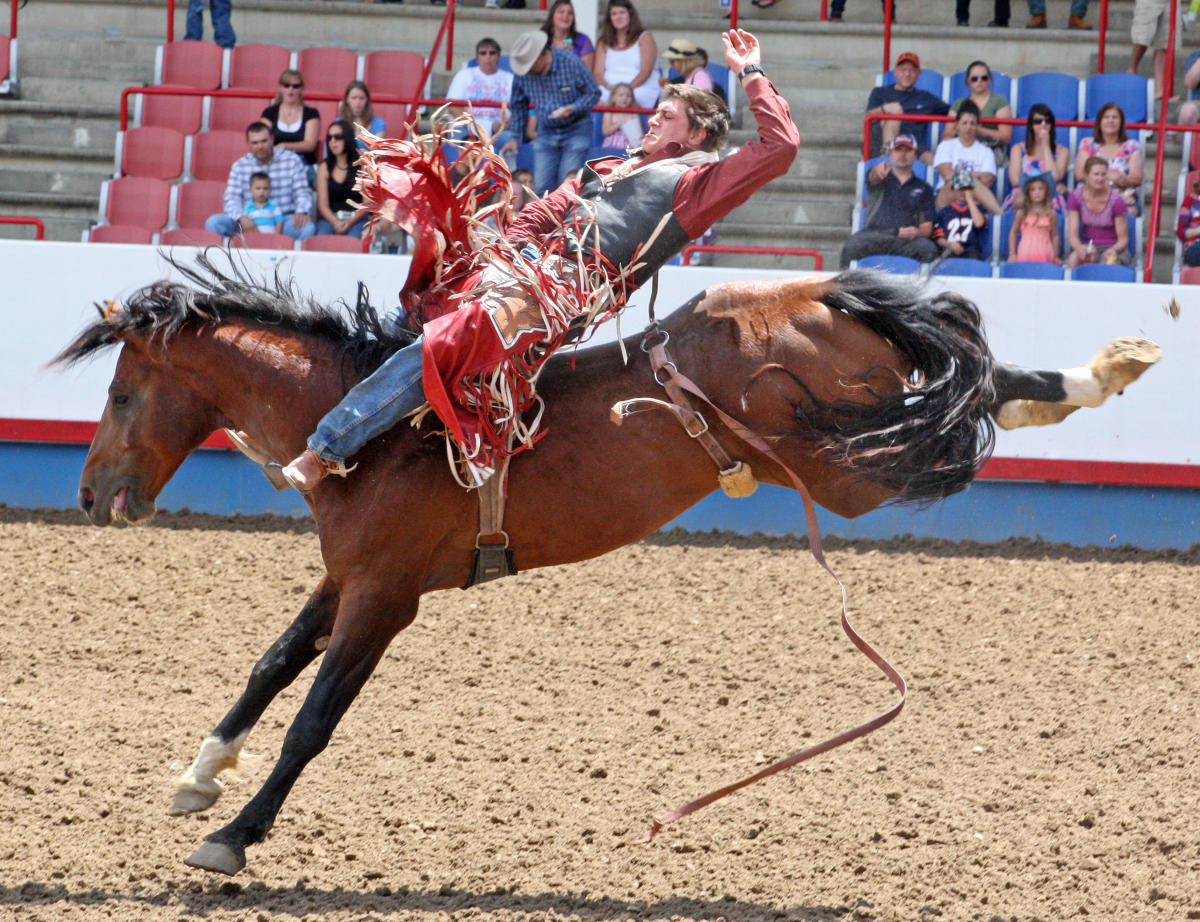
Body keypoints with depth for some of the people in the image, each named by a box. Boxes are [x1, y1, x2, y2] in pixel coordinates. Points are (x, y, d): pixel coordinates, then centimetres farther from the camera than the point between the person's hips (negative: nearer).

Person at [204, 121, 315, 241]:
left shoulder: (291, 160, 7)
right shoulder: (240, 166, 8)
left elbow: (302, 191, 2)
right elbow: (232, 198, -2)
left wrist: (301, 212, -21)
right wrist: (241, 217, -25)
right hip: (250, 221, 1)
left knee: (307, 228, -35)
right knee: (213, 223, -23)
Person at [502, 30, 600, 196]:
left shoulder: (571, 63, -18)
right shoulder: (523, 73, -7)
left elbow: (594, 93, -7)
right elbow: (518, 106, 10)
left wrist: (573, 109, -25)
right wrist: (515, 138, 10)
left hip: (575, 130, -3)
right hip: (546, 132, 3)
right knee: (541, 187, -5)